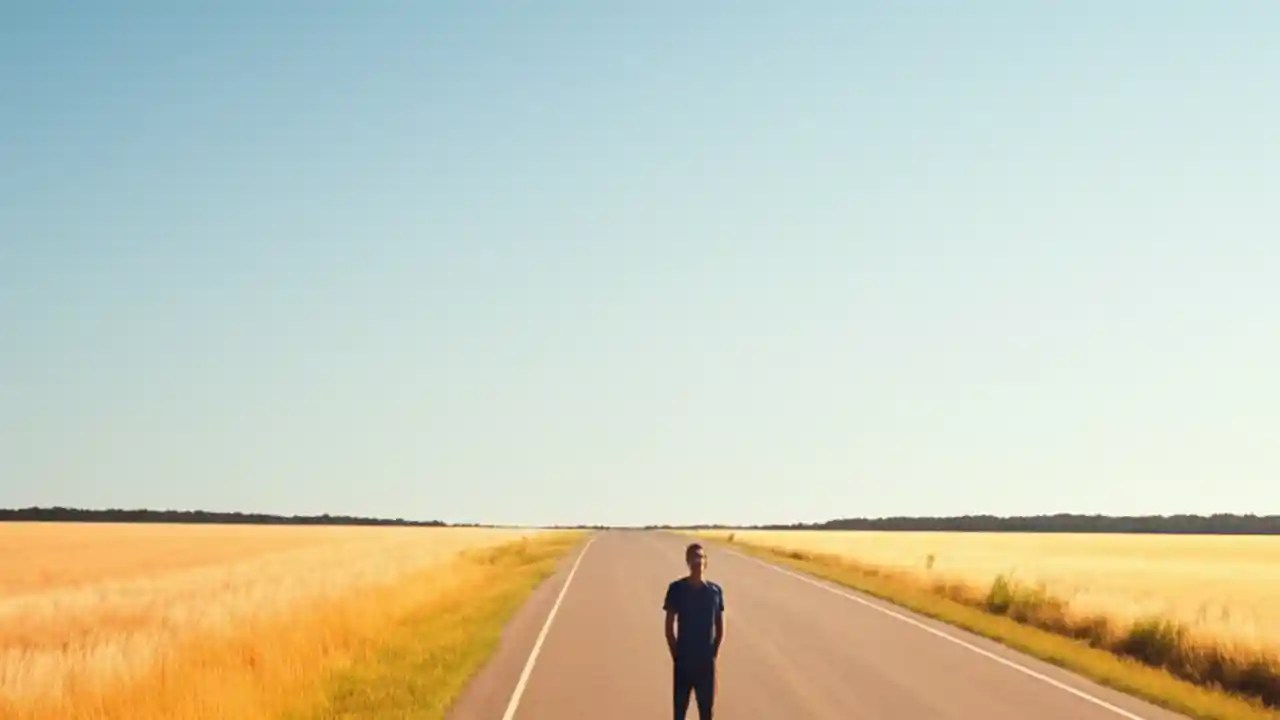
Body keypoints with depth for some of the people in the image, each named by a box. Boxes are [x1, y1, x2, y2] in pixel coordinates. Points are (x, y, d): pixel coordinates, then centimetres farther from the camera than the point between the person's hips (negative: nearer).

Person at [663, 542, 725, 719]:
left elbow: (720, 627, 5)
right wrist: (675, 654, -5)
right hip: (683, 660, -1)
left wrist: (714, 653, -2)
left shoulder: (715, 591, -1)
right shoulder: (676, 588, -6)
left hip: (706, 660, 1)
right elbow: (670, 625, -1)